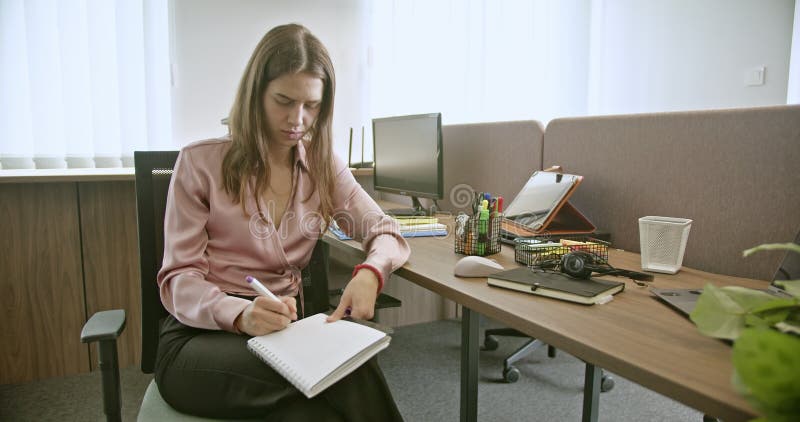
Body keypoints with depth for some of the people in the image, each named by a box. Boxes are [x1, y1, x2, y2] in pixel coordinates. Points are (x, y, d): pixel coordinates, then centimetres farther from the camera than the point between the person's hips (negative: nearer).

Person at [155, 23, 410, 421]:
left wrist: (370, 272, -21)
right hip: (203, 338, -3)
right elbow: (179, 280, -6)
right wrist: (241, 314, -29)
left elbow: (387, 233, 4)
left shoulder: (323, 166, 8)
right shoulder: (200, 162, -3)